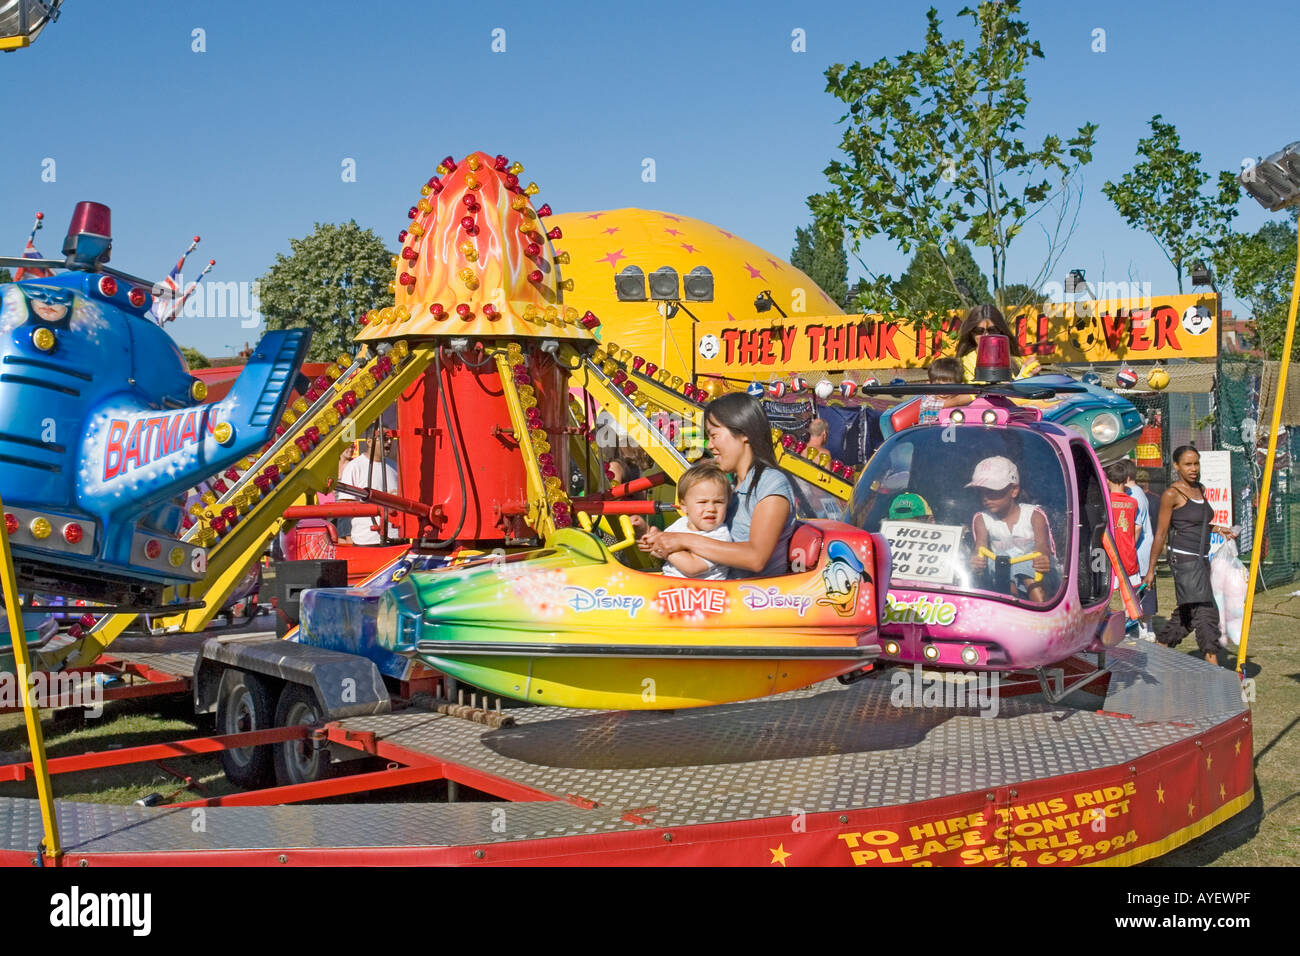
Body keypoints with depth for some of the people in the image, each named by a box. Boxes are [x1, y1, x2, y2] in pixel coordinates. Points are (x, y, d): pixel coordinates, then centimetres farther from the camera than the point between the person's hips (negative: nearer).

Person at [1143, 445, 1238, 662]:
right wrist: (1151, 570, -7)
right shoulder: (1171, 494, -10)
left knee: (1187, 612, 13)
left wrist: (1218, 529, 11)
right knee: (1205, 612, -13)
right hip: (1184, 559, -8)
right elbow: (1160, 534, -8)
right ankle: (1212, 664, -13)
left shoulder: (1200, 490, 13)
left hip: (1201, 560, 8)